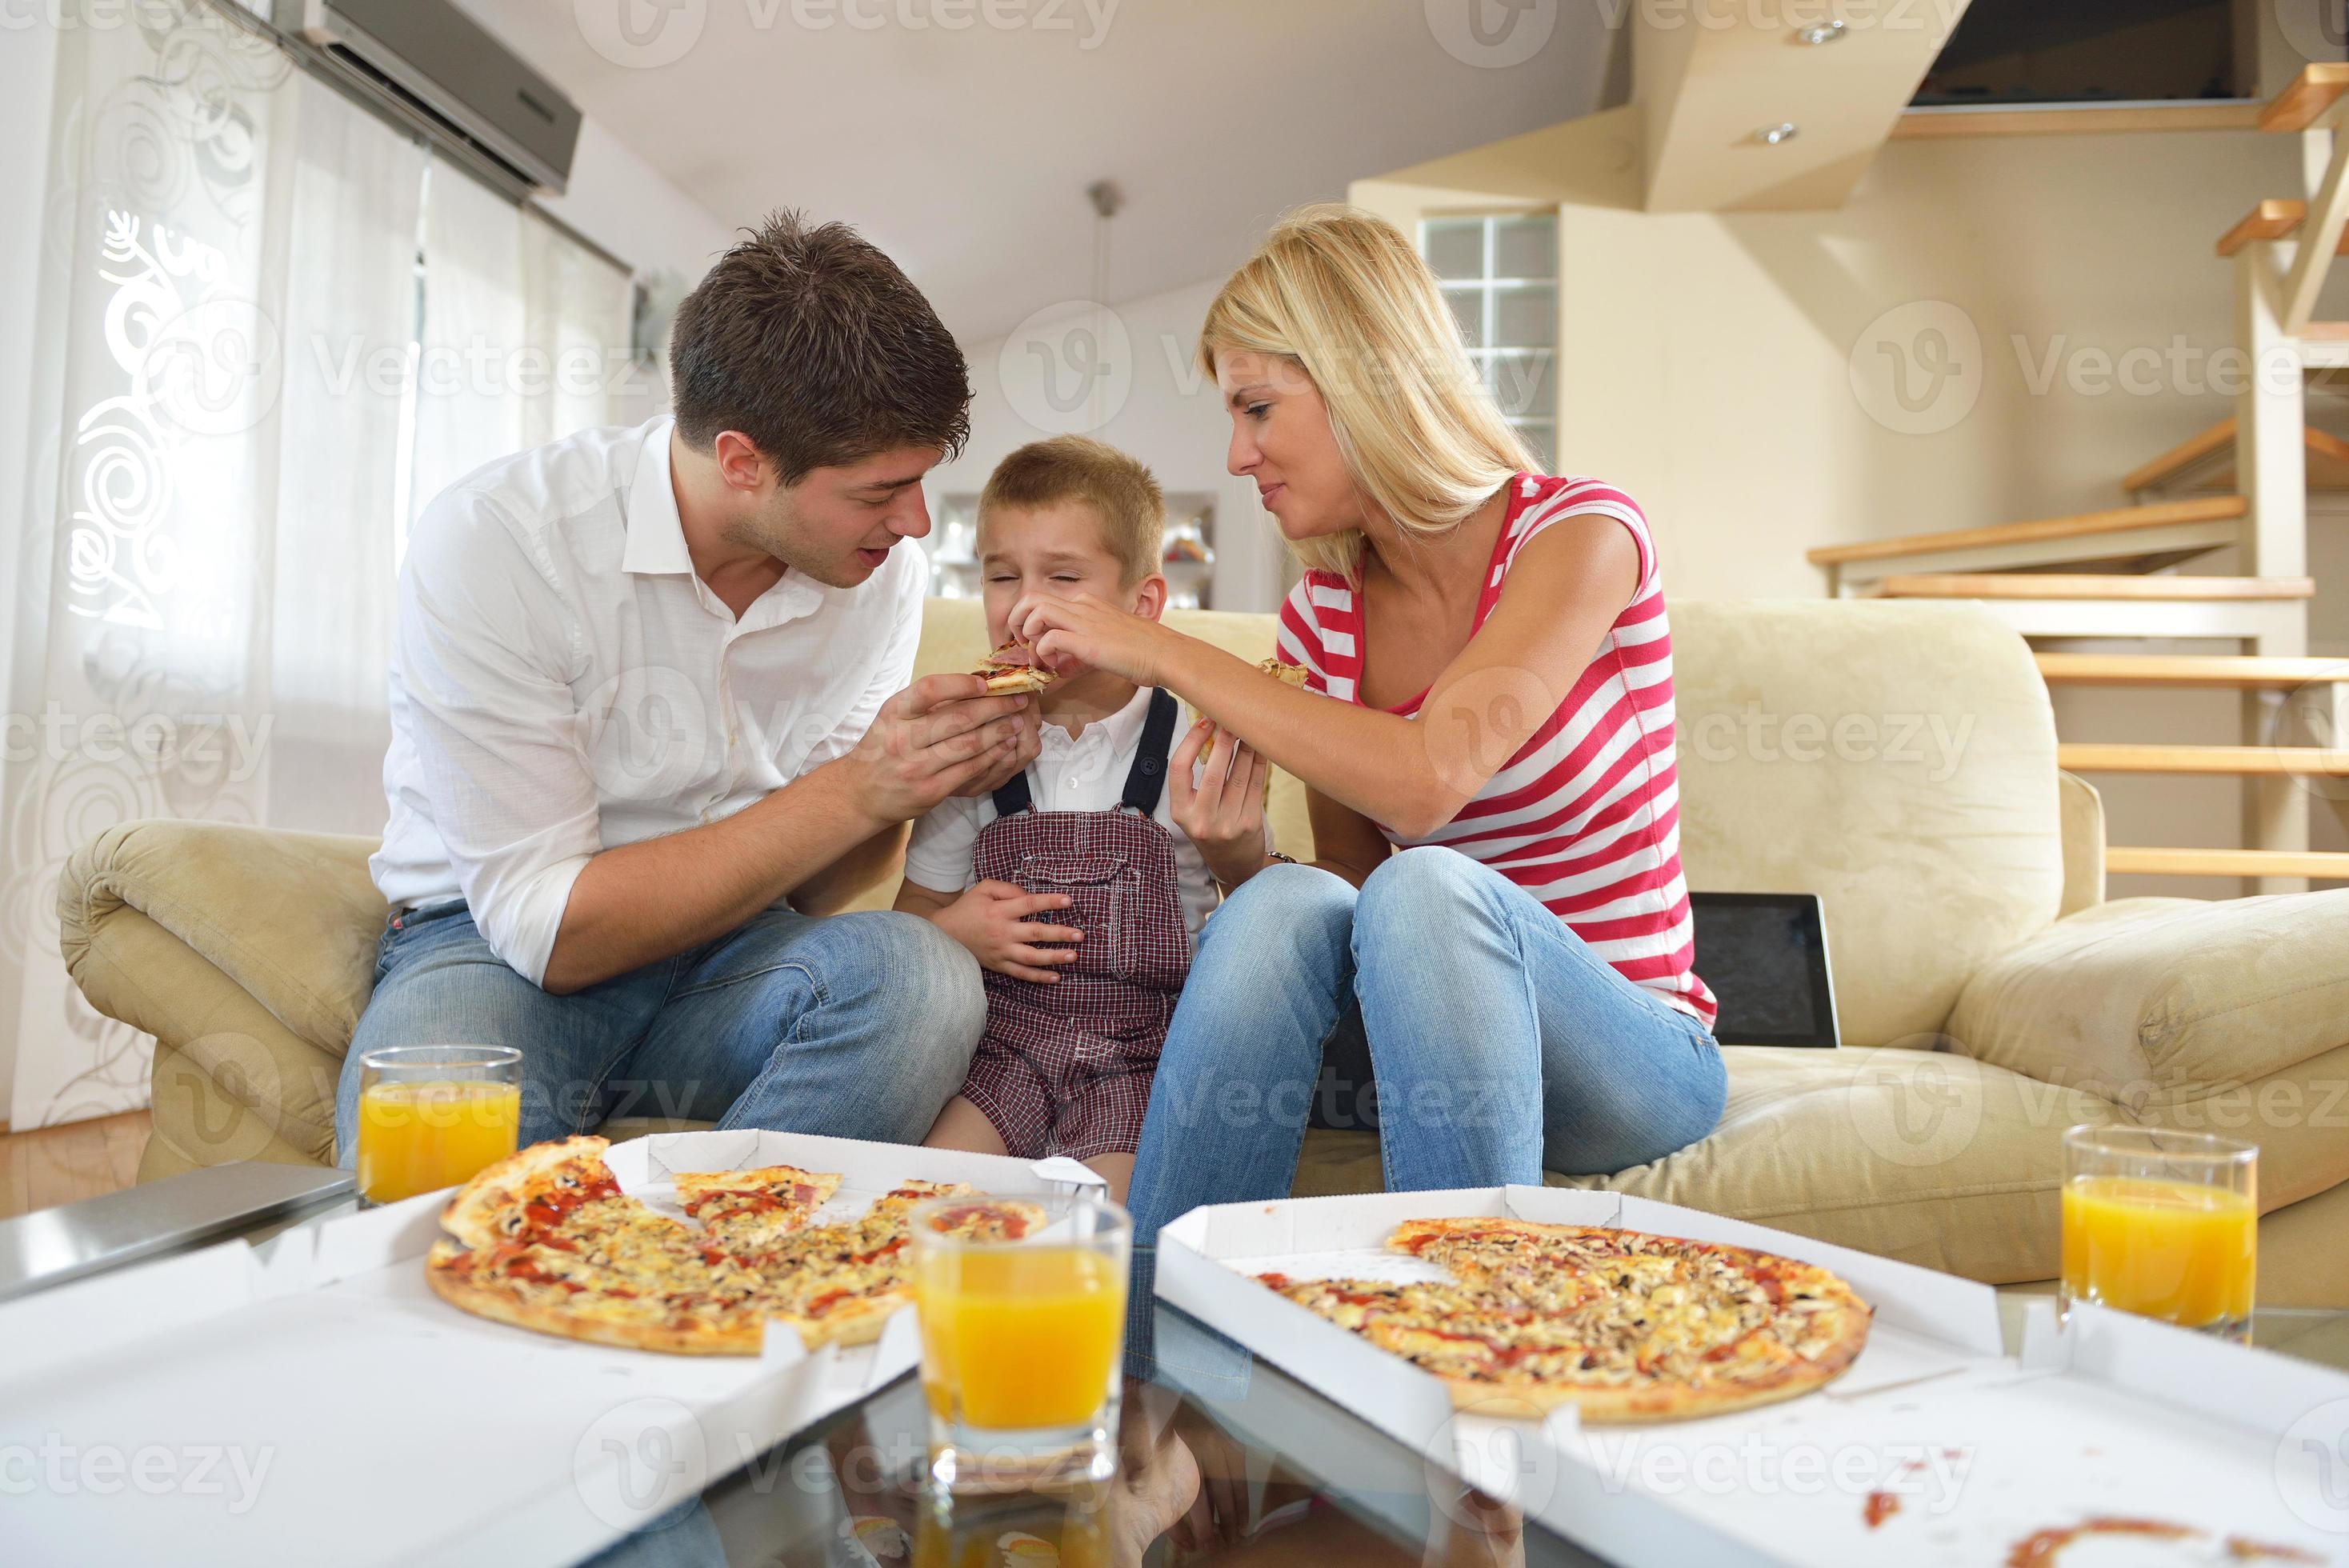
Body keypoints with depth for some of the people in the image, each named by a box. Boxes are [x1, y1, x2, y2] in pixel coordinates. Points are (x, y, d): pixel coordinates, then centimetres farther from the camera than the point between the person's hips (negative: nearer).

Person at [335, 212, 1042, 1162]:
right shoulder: (489, 540, -19)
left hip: (728, 948, 4)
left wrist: (926, 778, -19)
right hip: (492, 945, -4)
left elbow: (809, 886, 2)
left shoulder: (881, 568, -4)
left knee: (924, 977, -30)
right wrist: (857, 792, -26)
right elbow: (549, 928, -21)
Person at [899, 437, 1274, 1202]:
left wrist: (1234, 845, -20)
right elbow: (916, 907, 15)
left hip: (1143, 1051, -2)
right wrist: (953, 931, -8)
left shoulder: (1198, 747, -3)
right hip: (1007, 1040, 2)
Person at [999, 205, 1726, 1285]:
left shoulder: (1581, 534, -13)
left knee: (1427, 886, -34)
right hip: (1435, 1032, 4)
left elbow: (1426, 781, -30)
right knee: (1287, 903, -27)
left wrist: (1166, 654, -24)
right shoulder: (1323, 611, 4)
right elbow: (1347, 869, 9)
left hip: (1630, 1059, -4)